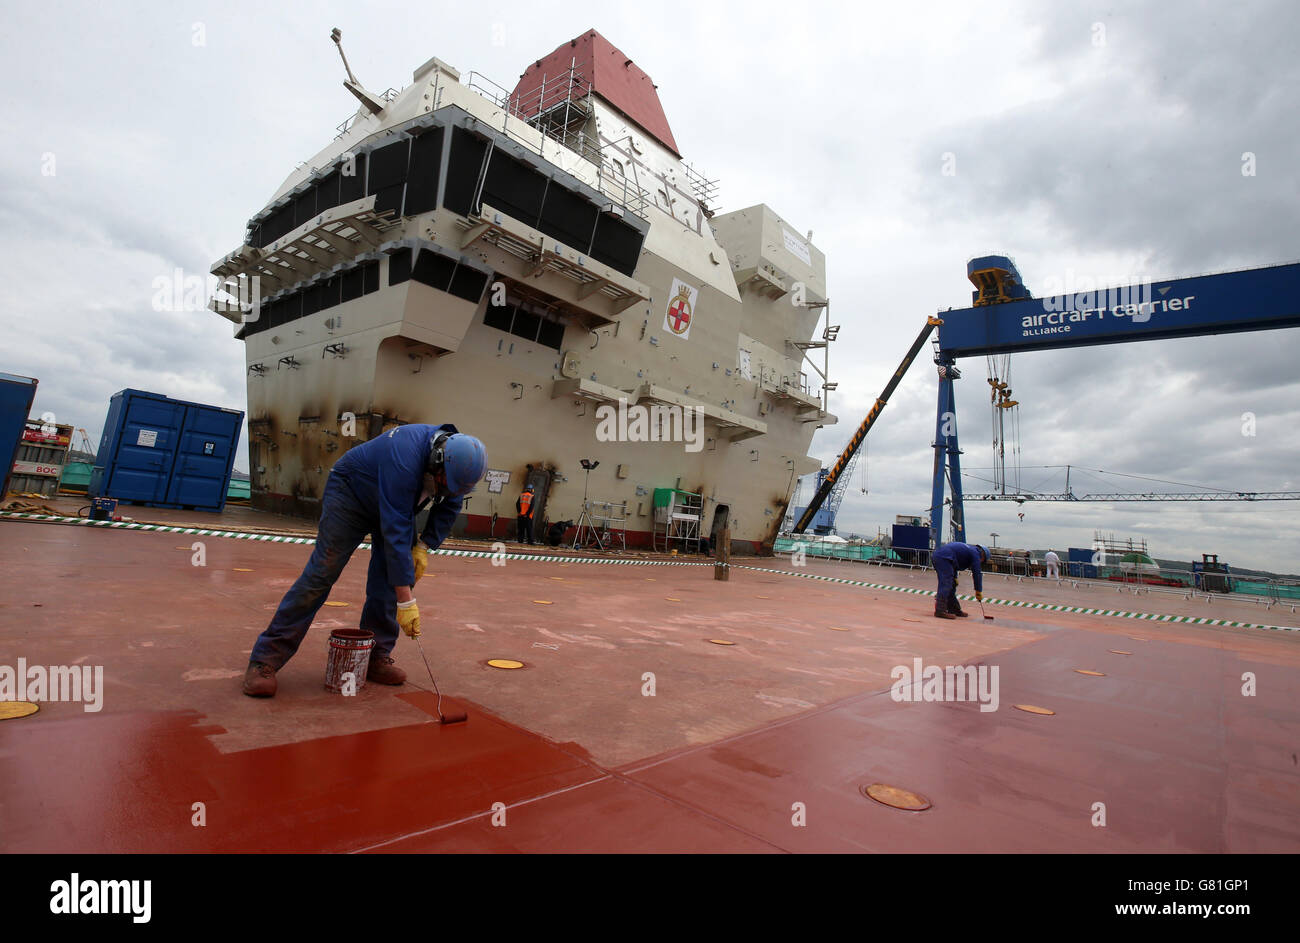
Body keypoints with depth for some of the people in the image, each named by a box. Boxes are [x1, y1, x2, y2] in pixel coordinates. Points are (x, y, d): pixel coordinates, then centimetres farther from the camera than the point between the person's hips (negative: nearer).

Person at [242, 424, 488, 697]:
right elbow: (395, 531, -42)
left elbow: (449, 506, -1)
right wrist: (406, 600, -41)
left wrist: (424, 546, -14)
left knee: (391, 578, -6)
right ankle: (265, 660, -1)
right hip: (350, 492, -6)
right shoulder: (405, 459, -41)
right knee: (321, 574, -10)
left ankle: (375, 657, 5)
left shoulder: (457, 459, -19)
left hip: (395, 504, 6)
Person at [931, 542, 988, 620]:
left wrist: (955, 577, 27)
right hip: (944, 557, -10)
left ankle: (954, 610, 24)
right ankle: (940, 611, -20)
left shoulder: (969, 549, 30)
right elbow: (976, 573, 1)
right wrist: (979, 591, 7)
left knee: (951, 586, 17)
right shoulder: (975, 553, 4)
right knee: (946, 585, -14)